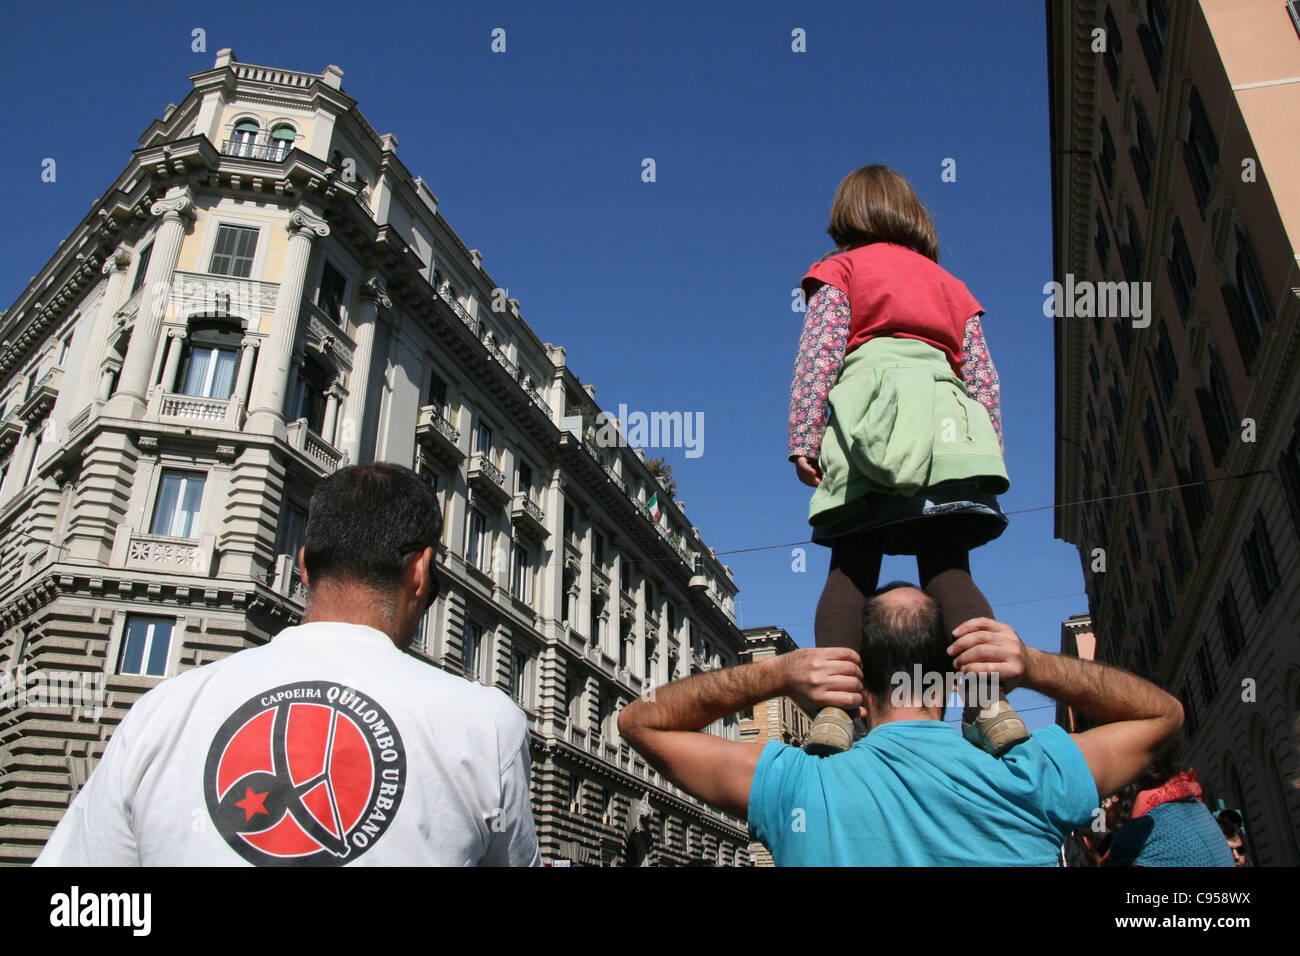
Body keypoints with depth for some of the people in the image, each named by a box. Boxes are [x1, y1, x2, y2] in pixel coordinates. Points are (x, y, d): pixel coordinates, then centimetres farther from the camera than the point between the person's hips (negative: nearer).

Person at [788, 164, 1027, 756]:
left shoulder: (839, 270, 20)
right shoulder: (951, 285, 31)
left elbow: (817, 354, 3)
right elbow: (984, 379, 21)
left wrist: (803, 439, -3)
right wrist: (990, 457, 21)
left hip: (871, 408, -3)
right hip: (948, 417, 3)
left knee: (852, 566, -7)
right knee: (948, 568, -4)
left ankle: (832, 704, -22)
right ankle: (991, 698, -22)